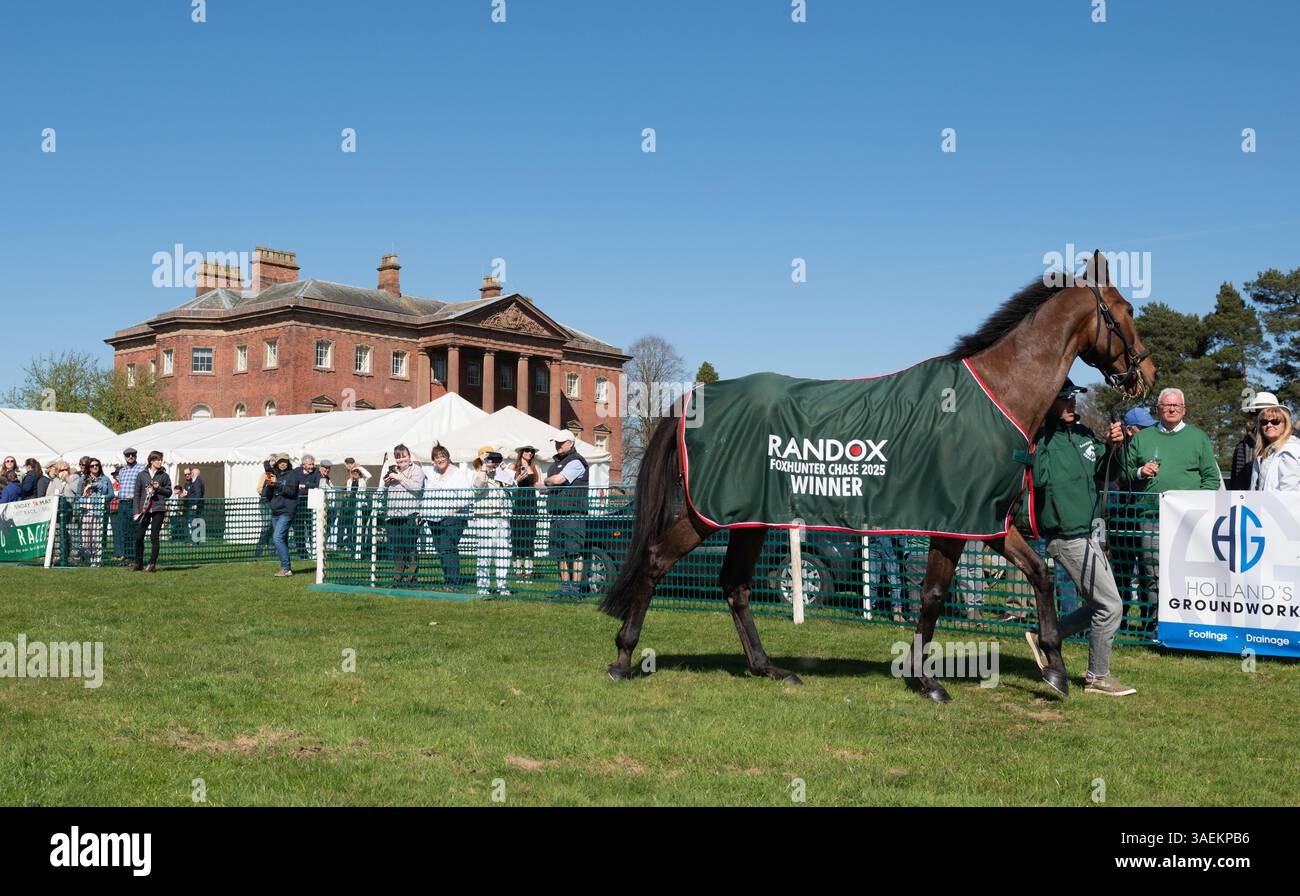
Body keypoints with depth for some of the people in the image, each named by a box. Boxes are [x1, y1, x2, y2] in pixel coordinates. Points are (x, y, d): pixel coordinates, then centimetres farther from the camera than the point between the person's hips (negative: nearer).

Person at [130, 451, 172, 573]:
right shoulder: (141, 475, 7)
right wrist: (136, 511, 0)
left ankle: (152, 564, 4)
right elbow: (136, 494, 7)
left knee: (154, 537, -1)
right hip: (144, 510, 1)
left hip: (158, 509, -1)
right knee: (139, 537, 1)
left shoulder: (164, 476, 7)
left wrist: (159, 488, -10)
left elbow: (169, 493, 9)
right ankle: (137, 563, 15)